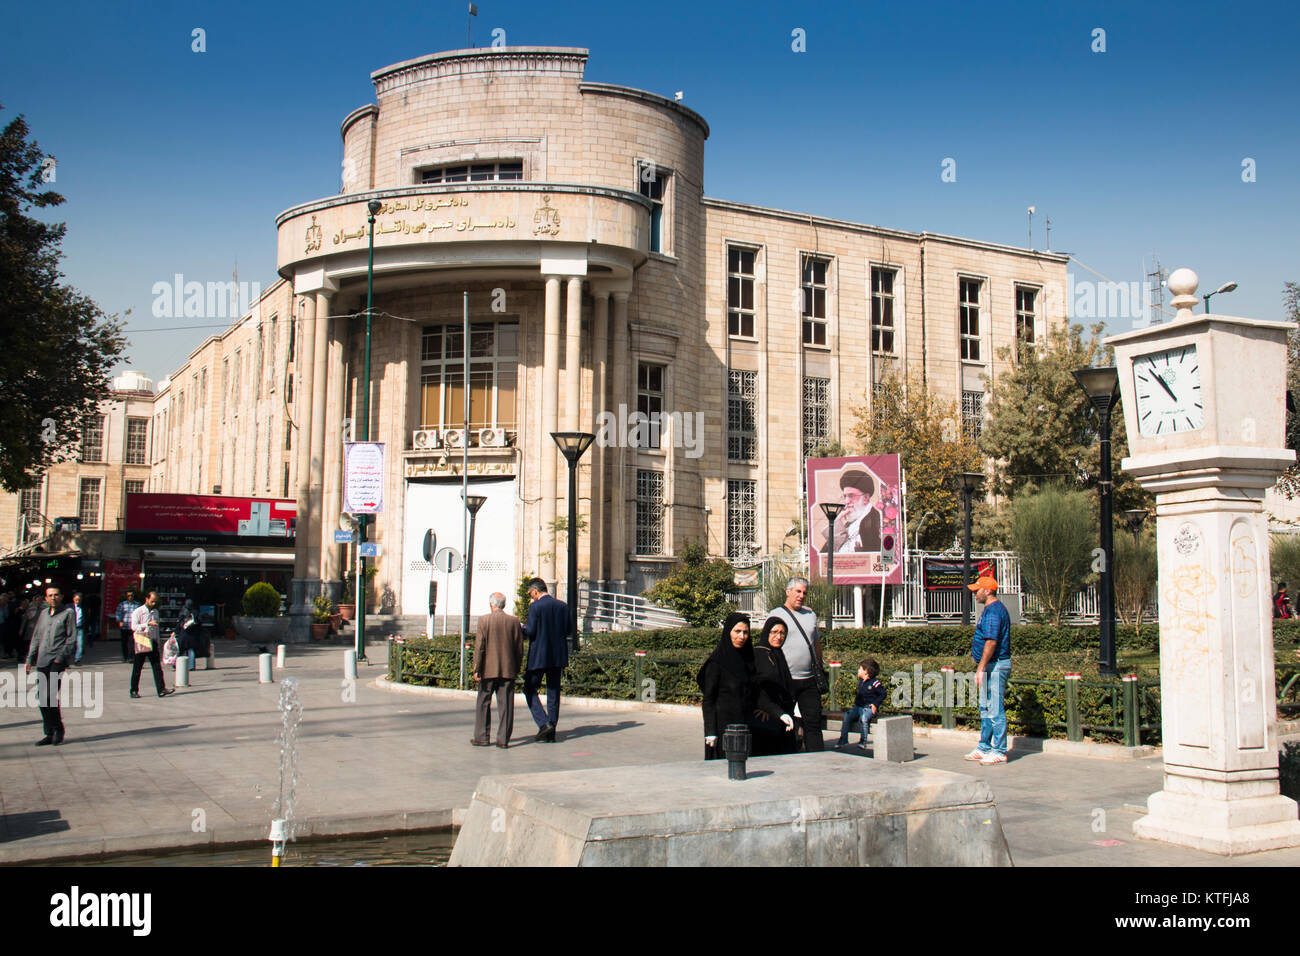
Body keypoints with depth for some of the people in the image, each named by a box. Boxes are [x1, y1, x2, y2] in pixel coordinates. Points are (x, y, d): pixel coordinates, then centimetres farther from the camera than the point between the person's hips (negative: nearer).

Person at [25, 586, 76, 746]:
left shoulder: (68, 613, 3)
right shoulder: (42, 614, 19)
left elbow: (71, 638, -2)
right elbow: (36, 638, 22)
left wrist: (61, 657, -11)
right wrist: (29, 659, 14)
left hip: (58, 661, -6)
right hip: (42, 661, 6)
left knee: (51, 696, -14)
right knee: (42, 697, 3)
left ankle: (58, 731, -1)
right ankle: (50, 733, 11)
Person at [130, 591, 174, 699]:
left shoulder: (155, 612, 14)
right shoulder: (138, 612, -4)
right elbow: (134, 626, -17)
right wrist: (148, 624, -26)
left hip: (152, 642, 5)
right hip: (141, 643, -5)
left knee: (157, 667, -4)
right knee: (137, 668, 4)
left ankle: (161, 690, -8)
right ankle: (134, 691, 14)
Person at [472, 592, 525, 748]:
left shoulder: (484, 620, -5)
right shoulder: (514, 621, 2)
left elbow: (479, 646, -7)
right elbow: (519, 648, 5)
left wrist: (476, 669, -4)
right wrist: (517, 669, 14)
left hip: (488, 670, -2)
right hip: (508, 670, 2)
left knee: (483, 703, 10)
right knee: (506, 705, 4)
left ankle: (482, 737, 12)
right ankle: (503, 739, 2)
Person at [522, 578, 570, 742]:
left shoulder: (535, 607, -11)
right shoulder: (562, 606, 5)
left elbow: (531, 631, -15)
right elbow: (568, 629, 6)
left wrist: (523, 629, 5)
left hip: (539, 656, -6)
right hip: (558, 655, 6)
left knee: (530, 690, 6)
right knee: (553, 692, 11)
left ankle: (544, 724, -9)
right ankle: (551, 732, 12)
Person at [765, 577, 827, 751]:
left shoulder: (810, 614, 15)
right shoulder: (776, 616, -2)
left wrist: (820, 668, 19)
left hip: (809, 680, 5)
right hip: (786, 679, -5)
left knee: (813, 722, 4)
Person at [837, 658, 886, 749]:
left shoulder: (875, 683, -7)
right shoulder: (860, 682, 16)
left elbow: (883, 694, -4)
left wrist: (875, 704, -12)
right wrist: (855, 702, 15)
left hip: (869, 708, -7)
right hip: (859, 707, 7)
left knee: (864, 717, -36)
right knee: (847, 715, -16)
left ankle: (863, 741, -22)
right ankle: (843, 740, -11)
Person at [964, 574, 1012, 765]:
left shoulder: (993, 610, -17)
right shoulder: (993, 609, 17)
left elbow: (991, 642, -24)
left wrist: (981, 668, -24)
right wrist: (981, 667, 23)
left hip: (994, 665, -11)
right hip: (992, 666, 11)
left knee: (995, 709, -6)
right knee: (986, 709, 16)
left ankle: (999, 751, -1)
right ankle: (984, 748, 23)